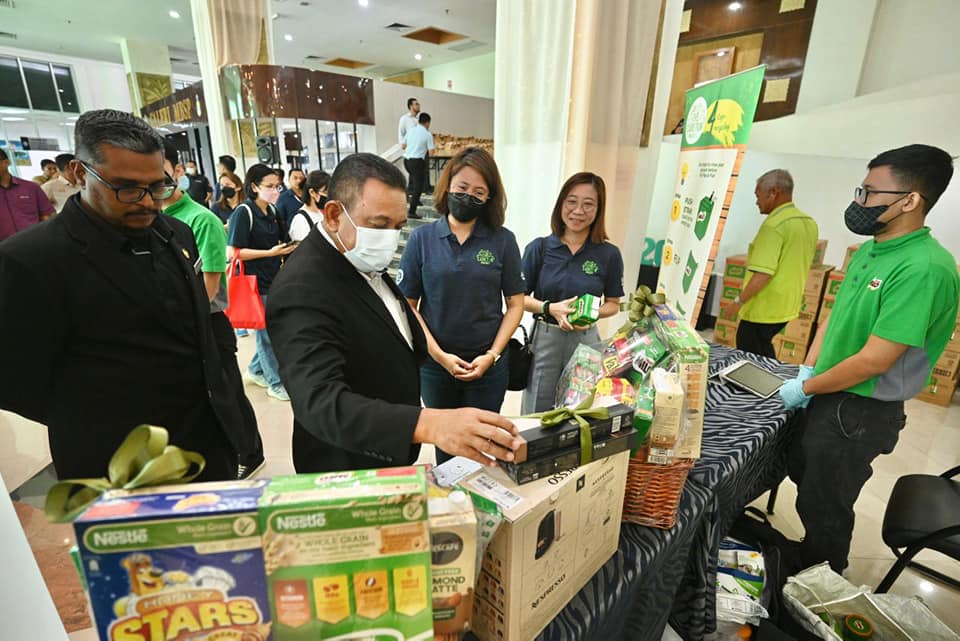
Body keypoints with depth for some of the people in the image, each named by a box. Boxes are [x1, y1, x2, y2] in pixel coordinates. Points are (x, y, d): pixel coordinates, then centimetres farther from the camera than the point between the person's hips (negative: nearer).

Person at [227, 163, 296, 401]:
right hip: (255, 283, -7)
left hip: (273, 280, 7)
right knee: (267, 334, 3)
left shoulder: (271, 210, 9)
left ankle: (255, 370, 35)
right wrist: (271, 253, -20)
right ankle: (276, 383, 18)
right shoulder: (243, 212, -13)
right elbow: (234, 252, -17)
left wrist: (287, 248, 2)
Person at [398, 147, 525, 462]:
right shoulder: (422, 238, -5)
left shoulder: (503, 240, -5)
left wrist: (492, 355, -10)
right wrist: (439, 354, -11)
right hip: (434, 364, 1)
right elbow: (408, 304, -4)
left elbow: (515, 304, -1)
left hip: (488, 365, 0)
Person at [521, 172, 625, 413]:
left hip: (585, 340, 1)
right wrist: (550, 308, -17)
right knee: (537, 414, 9)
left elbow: (613, 303, 9)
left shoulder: (609, 254, -1)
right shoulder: (539, 248, -3)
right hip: (544, 337, 0)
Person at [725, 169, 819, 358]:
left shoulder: (774, 225, -20)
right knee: (764, 354, 22)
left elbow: (763, 274, -25)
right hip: (787, 307, 9)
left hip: (763, 310, -9)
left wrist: (738, 302, -15)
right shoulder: (809, 223, 9)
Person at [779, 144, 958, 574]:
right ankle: (808, 562, 50)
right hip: (828, 396, 8)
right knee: (804, 473, 25)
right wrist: (807, 371, 2)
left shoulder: (924, 269, -25)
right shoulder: (868, 251, 4)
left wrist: (805, 388, -14)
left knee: (823, 507, 11)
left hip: (860, 412, -8)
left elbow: (874, 361, -26)